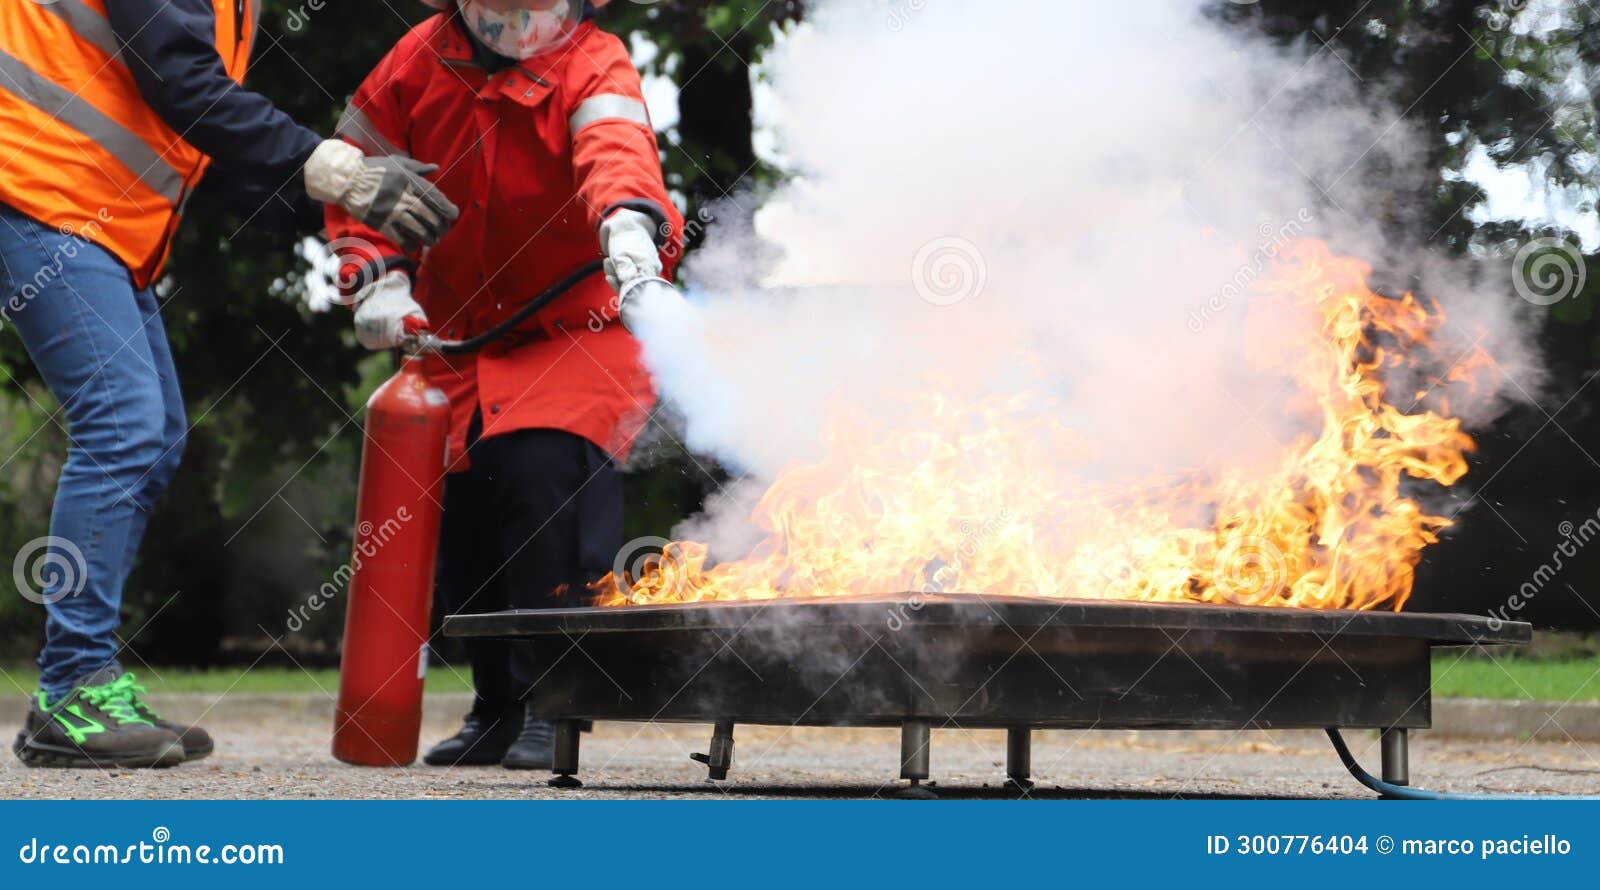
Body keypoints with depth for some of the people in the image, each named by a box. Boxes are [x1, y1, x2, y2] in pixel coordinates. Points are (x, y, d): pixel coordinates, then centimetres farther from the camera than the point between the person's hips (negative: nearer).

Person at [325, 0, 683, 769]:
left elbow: (615, 148, -40)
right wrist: (378, 279, -8)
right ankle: (497, 708, 24)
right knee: (461, 503, 2)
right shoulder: (421, 63, -4)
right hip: (458, 330, 5)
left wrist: (629, 223, -62)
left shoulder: (594, 66, -18)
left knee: (549, 468, -26)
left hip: (579, 327, -5)